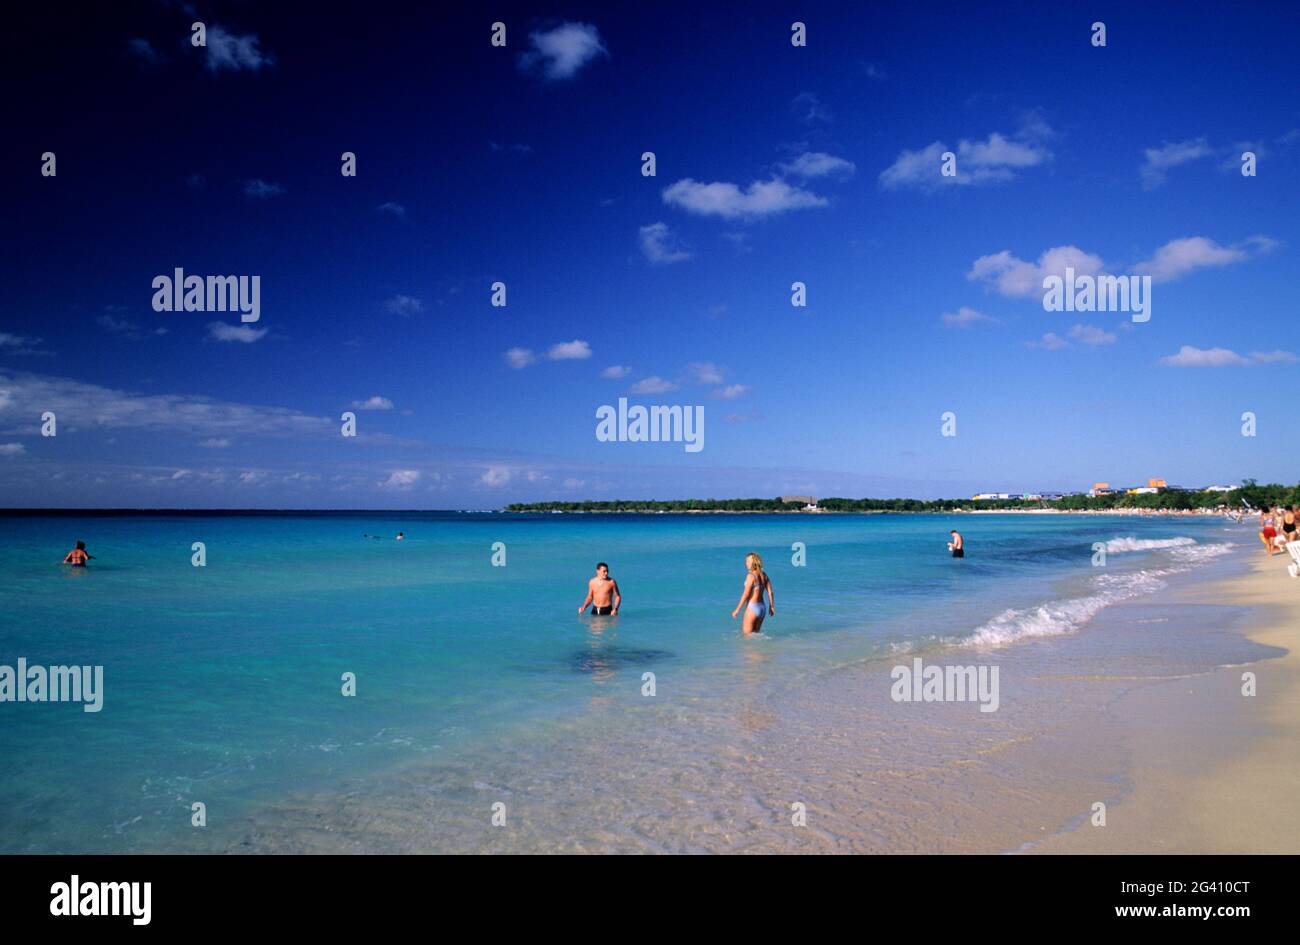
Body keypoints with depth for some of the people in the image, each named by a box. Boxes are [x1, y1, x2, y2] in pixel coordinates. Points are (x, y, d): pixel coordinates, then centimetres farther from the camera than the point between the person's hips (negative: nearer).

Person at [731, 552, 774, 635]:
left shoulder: (751, 575, -14)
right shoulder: (764, 575, 7)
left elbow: (746, 594, -16)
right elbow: (770, 592, 7)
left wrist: (737, 609, -12)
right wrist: (771, 607, 17)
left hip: (752, 607, -7)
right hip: (762, 607, 7)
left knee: (748, 634, 3)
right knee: (756, 633, 19)